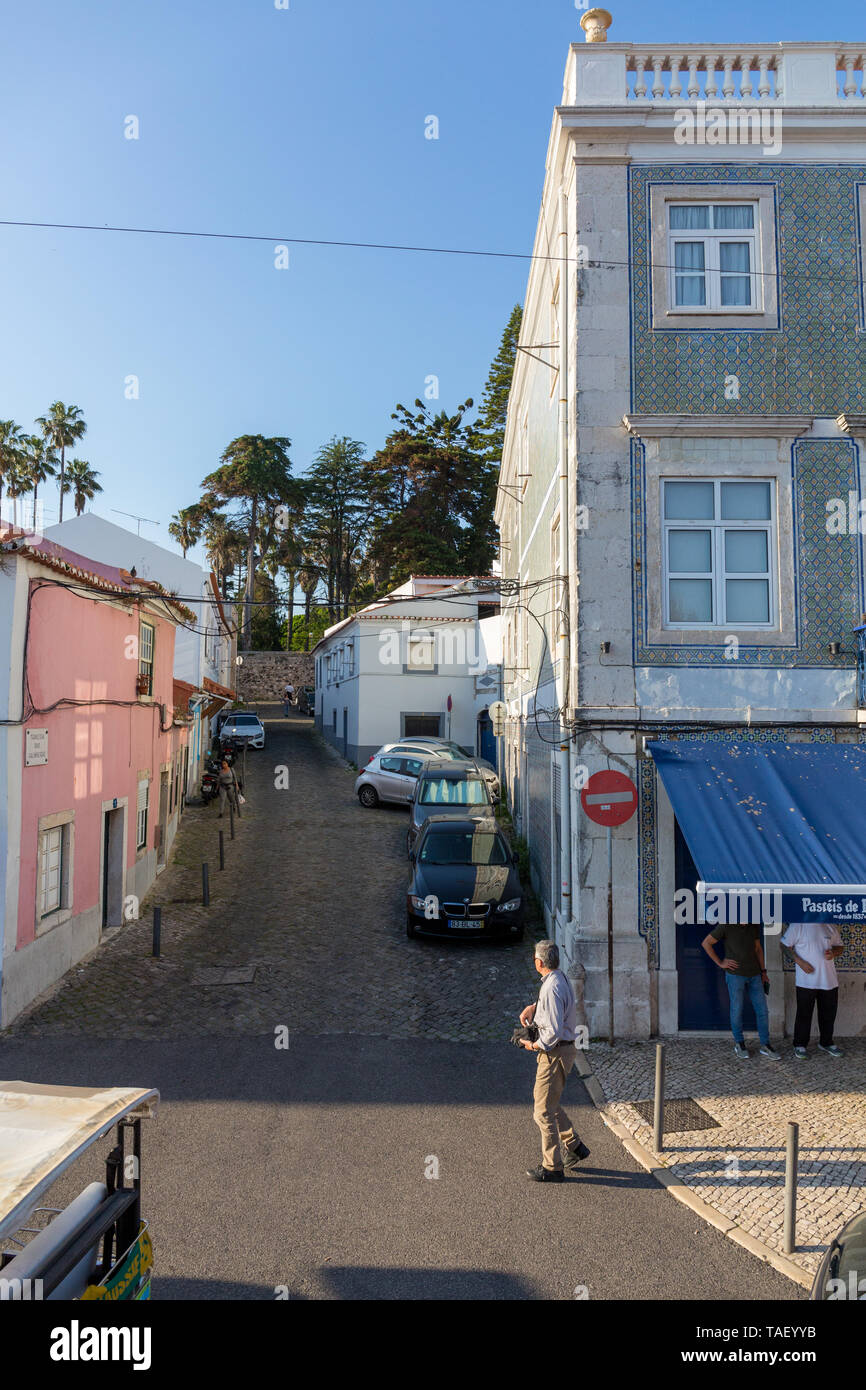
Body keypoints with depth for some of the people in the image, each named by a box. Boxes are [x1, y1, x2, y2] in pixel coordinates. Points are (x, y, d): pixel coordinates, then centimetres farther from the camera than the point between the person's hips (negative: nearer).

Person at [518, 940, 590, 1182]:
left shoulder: (551, 988, -26)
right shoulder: (561, 977, 4)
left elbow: (554, 1032, -28)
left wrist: (535, 1045, -12)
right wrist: (533, 1007, 9)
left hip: (555, 1053, -10)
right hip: (563, 1049, 10)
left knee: (544, 1110, 2)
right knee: (543, 1099, 22)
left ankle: (552, 1168, 12)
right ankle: (574, 1146, 29)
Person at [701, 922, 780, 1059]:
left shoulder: (755, 927, 5)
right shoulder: (727, 926, -9)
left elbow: (758, 948, 17)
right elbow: (706, 943, -4)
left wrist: (763, 971, 13)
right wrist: (720, 963, -5)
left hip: (754, 975, 4)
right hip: (735, 974, -4)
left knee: (762, 1010, 4)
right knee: (737, 1010, 3)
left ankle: (766, 1045, 17)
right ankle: (739, 1044, 20)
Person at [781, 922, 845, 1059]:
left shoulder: (831, 926, 6)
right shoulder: (798, 925, -9)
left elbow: (840, 947, 16)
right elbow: (785, 945, -5)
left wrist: (833, 953, -7)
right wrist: (799, 961, -16)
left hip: (829, 980, 5)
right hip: (806, 980, -5)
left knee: (829, 1013, 15)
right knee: (804, 1014, 2)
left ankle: (826, 1043, 34)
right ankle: (800, 1045, 16)